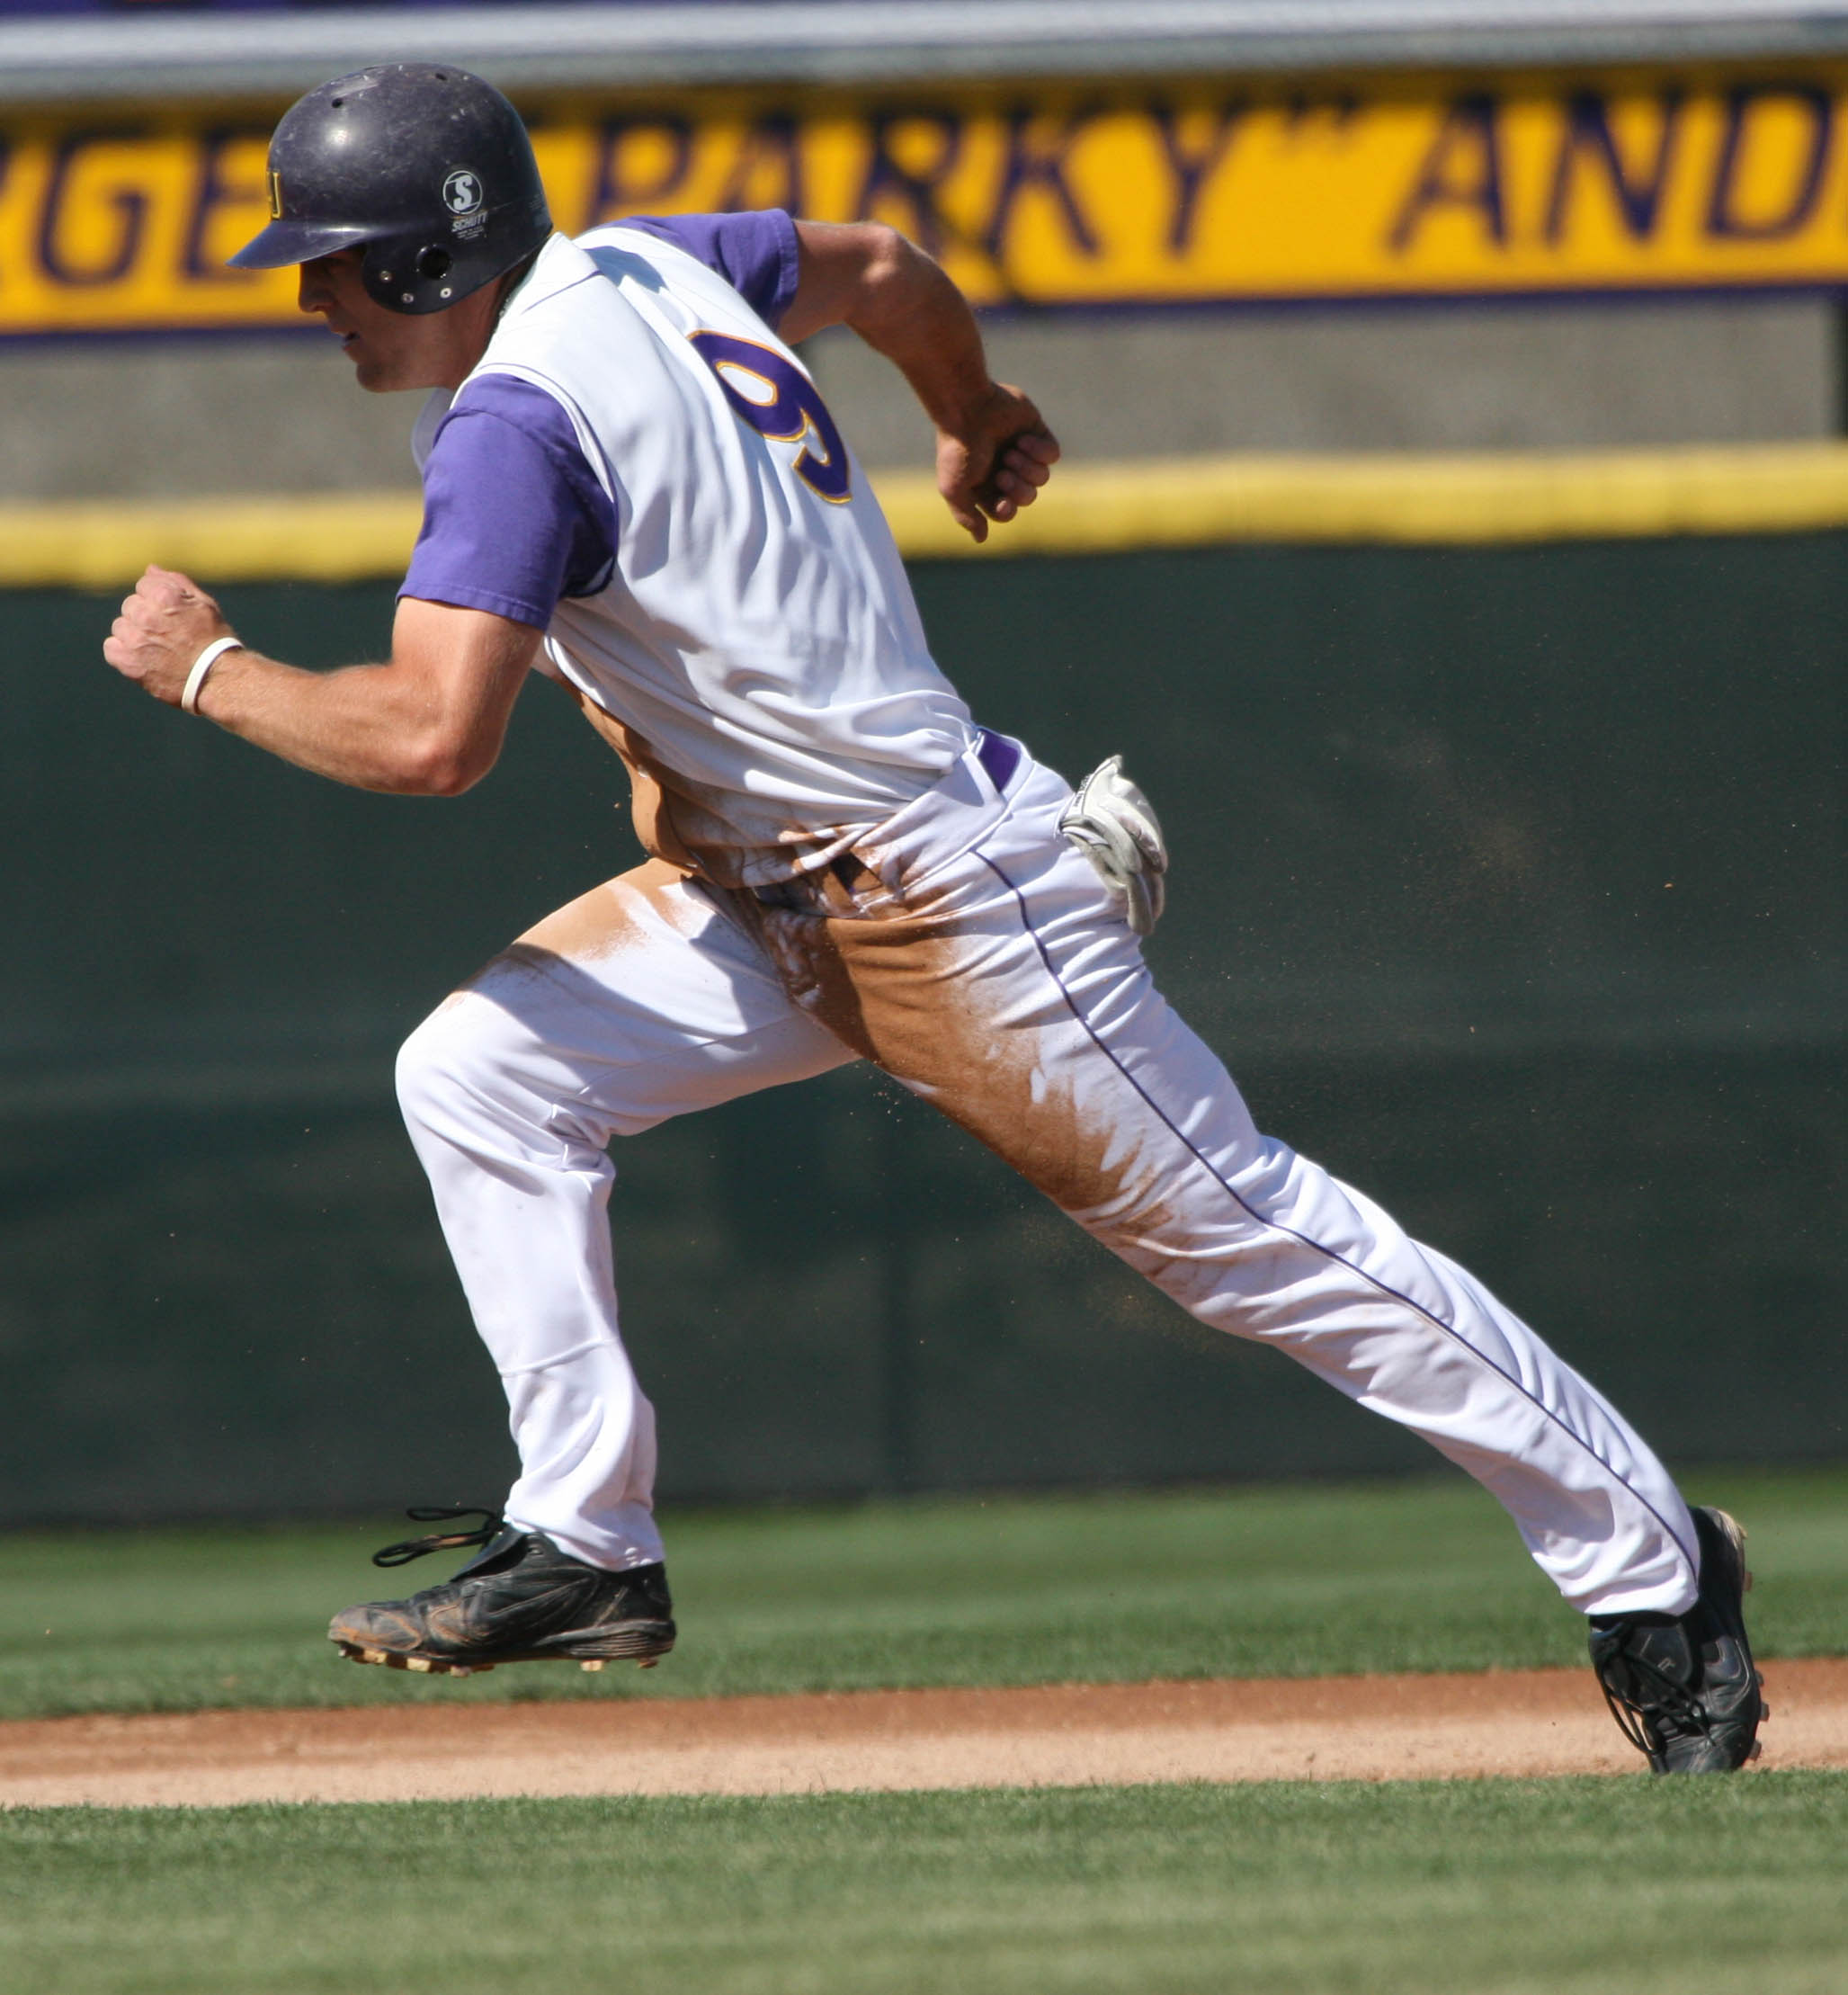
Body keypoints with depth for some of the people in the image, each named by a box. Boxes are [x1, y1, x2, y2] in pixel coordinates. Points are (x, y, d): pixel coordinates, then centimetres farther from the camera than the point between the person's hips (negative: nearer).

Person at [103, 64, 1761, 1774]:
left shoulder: (514, 422, -21)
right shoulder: (642, 269, 6)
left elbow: (430, 738, -30)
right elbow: (880, 267, 23)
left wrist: (211, 671, -14)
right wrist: (976, 418, 43)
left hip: (949, 897, -10)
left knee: (1243, 1232, -3)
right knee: (475, 1073, 0)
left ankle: (1648, 1561, 6)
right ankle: (586, 1549, 1)